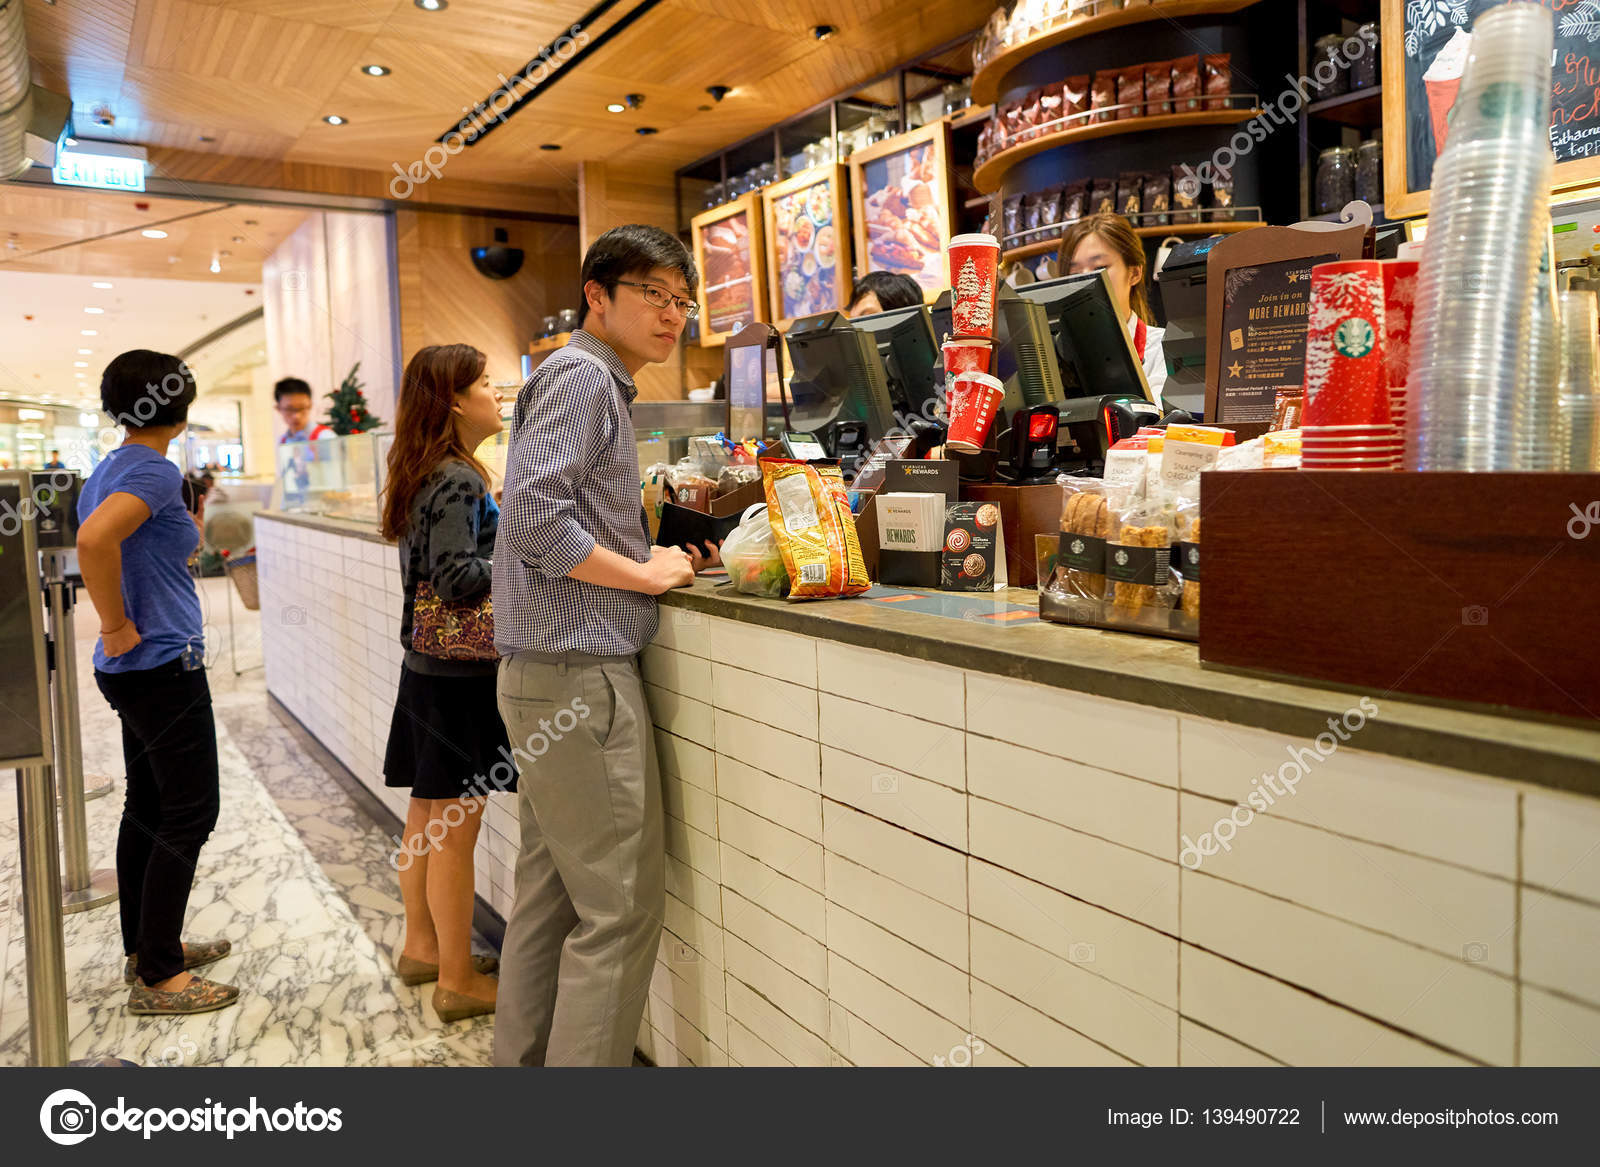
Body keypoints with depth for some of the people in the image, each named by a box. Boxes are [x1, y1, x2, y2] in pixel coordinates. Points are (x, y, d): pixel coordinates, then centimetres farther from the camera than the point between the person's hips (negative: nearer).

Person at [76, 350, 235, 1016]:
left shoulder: (110, 469, 11)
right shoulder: (155, 471, -18)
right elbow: (94, 541, -33)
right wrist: (117, 626, -22)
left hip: (132, 670, 10)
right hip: (164, 668, -10)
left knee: (147, 809, 17)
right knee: (189, 815, -2)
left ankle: (145, 949, 29)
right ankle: (157, 977, 6)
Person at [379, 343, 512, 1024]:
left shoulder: (429, 474, 12)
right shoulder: (458, 480, -17)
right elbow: (456, 578, -25)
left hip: (429, 666, 10)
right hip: (460, 672, -10)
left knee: (427, 817, 18)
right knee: (455, 829, 0)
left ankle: (422, 947, 33)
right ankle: (458, 982, 11)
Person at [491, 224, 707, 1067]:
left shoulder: (598, 383, 21)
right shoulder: (582, 374, -10)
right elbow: (534, 518, -22)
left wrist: (654, 555, 12)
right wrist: (645, 573, -12)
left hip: (548, 673, 10)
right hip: (579, 673, -10)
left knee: (550, 894, 16)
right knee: (620, 906, -4)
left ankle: (522, 1060, 28)